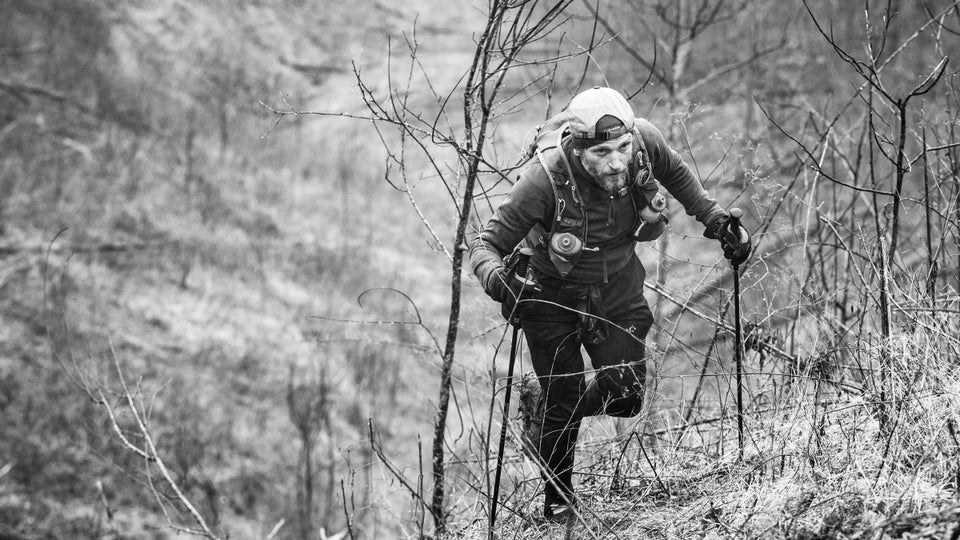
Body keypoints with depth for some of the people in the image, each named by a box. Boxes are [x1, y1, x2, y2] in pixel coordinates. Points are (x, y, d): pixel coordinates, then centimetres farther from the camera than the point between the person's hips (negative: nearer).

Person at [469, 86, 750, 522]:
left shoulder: (644, 141, -24)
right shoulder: (545, 179, -36)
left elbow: (675, 173, 3)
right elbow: (486, 244, -26)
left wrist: (715, 220, 0)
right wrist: (499, 282, -46)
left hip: (618, 289, 4)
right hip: (554, 297, -3)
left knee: (624, 397, -1)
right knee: (561, 399, 4)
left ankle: (543, 416, 33)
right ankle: (557, 499, 31)